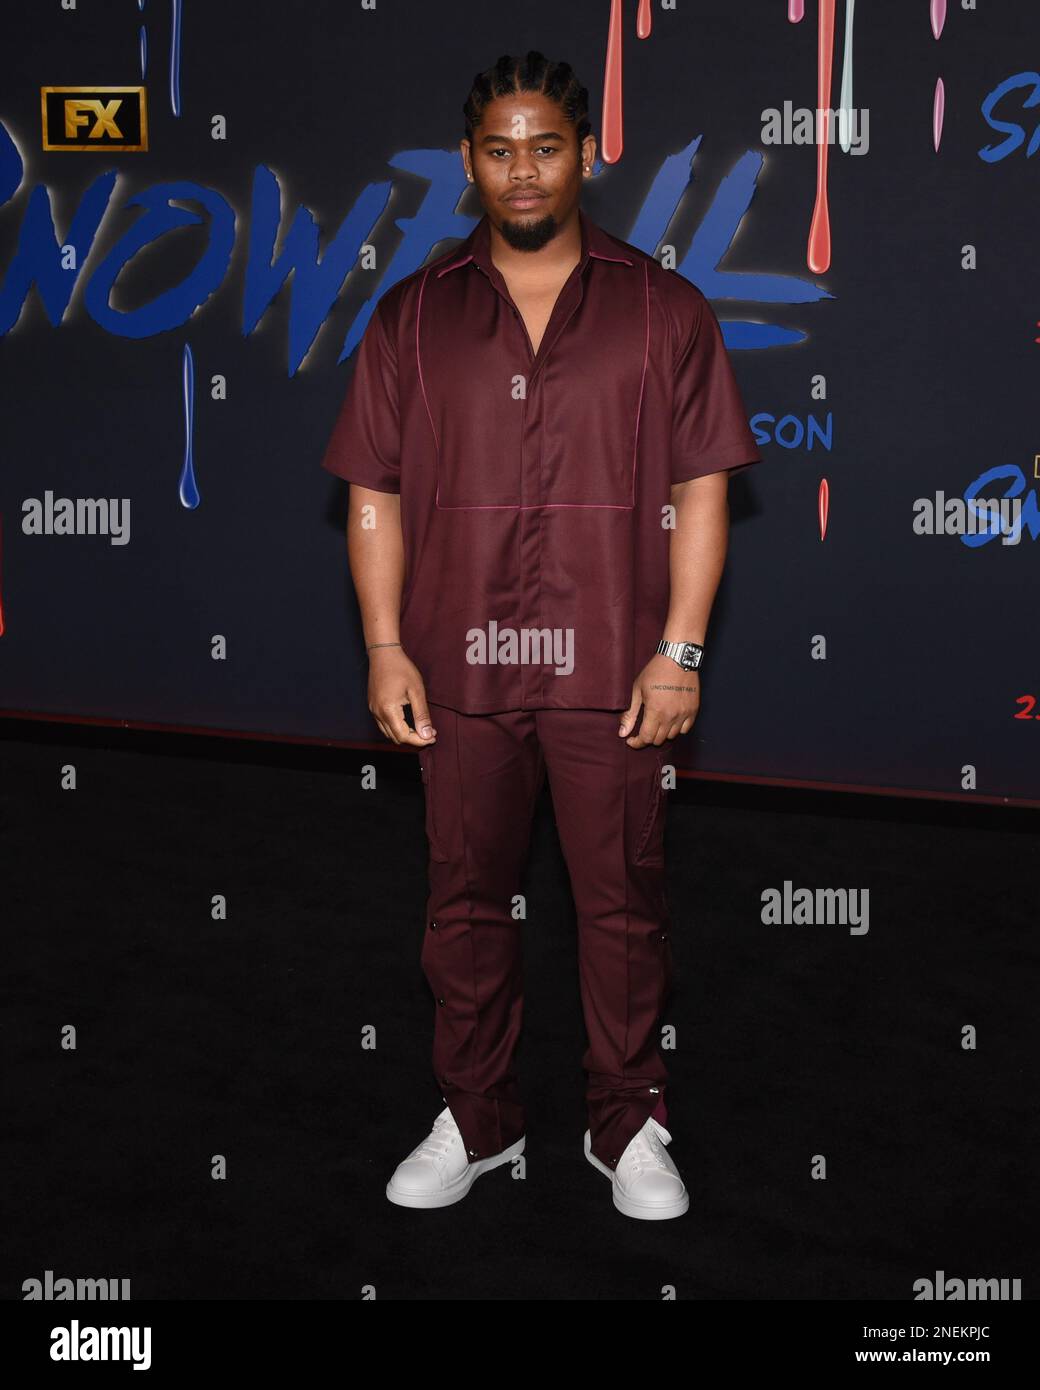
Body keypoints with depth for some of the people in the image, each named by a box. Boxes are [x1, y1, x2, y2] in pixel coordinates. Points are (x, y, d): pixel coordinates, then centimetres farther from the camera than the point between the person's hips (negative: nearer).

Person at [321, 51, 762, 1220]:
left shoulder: (662, 310, 3)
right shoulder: (413, 315, 7)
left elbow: (700, 489, 0)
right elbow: (374, 495, 6)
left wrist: (680, 649, -7)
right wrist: (385, 648, -2)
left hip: (611, 669, -1)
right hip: (460, 668, 2)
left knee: (622, 905, 6)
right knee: (466, 901, 11)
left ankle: (627, 1128, 23)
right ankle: (476, 1120, 28)